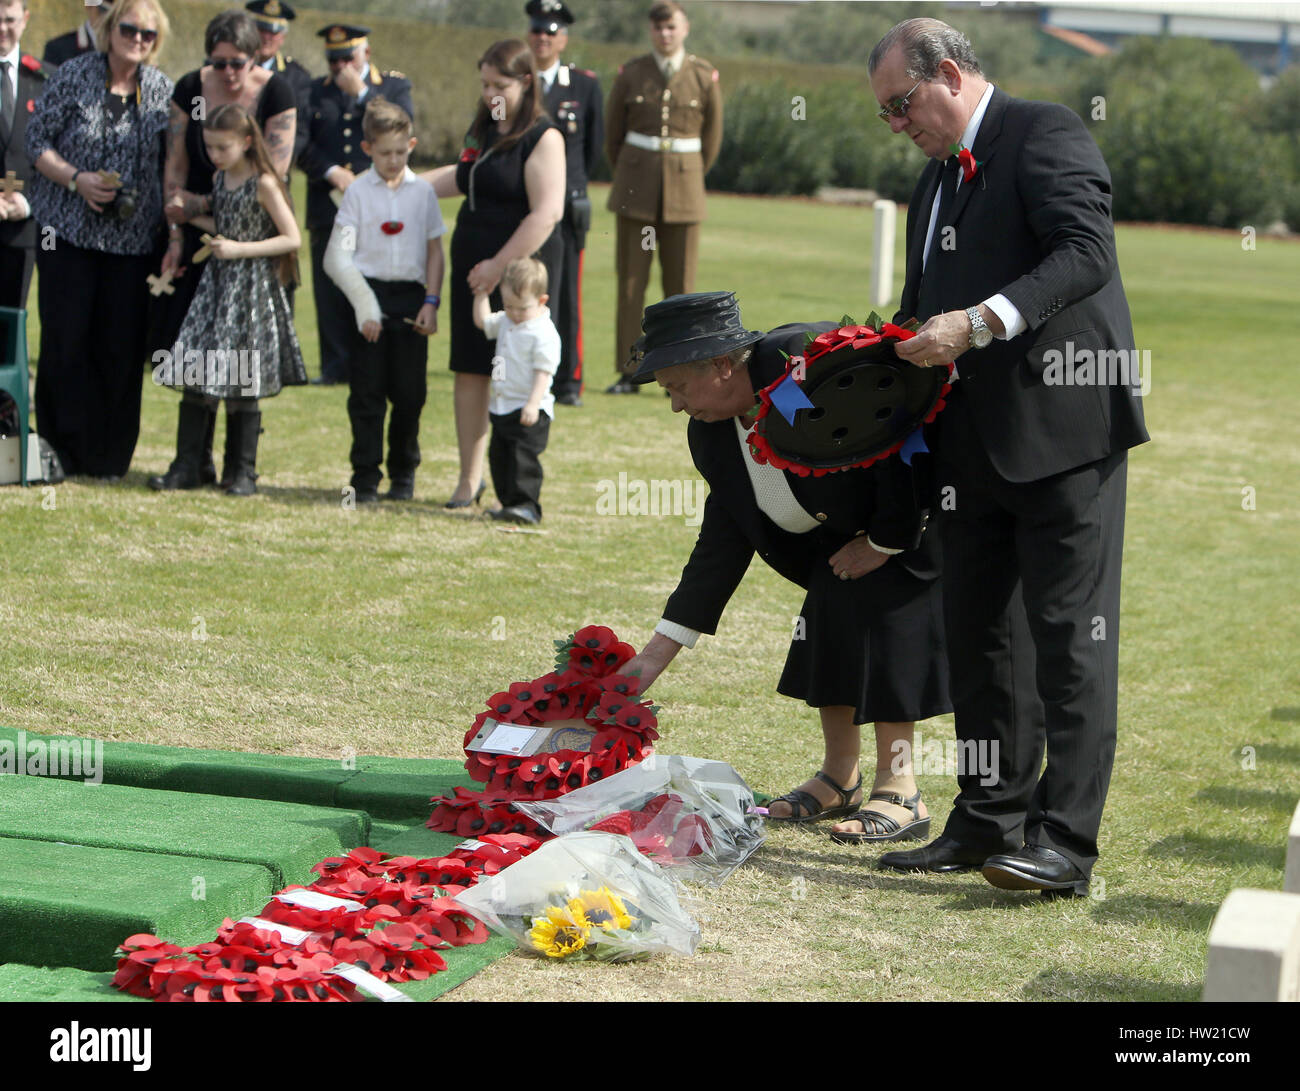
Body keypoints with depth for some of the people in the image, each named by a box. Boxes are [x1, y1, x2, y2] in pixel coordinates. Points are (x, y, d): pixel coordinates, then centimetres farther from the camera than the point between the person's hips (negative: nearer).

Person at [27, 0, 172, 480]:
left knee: (123, 347, 2)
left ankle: (108, 457, 12)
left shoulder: (161, 90, 5)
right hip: (69, 230, -2)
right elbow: (36, 140, -3)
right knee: (66, 341, -2)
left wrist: (169, 220, 2)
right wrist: (76, 179, -16)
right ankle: (60, 449, 10)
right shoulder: (73, 75, -3)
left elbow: (170, 164, 12)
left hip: (133, 238, 2)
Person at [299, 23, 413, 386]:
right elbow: (302, 144, 6)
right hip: (329, 207, 2)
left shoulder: (394, 86, 11)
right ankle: (337, 365, 7)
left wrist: (361, 92, -9)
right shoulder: (315, 91, 15)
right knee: (330, 289, 0)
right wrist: (332, 172, -10)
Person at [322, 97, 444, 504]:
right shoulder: (358, 192, 1)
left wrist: (431, 302, 0)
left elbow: (435, 250, 10)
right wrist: (364, 304, -10)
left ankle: (403, 474, 19)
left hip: (411, 296, 2)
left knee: (409, 392, 4)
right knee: (367, 391, -1)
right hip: (368, 294, -1)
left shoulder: (423, 191, 7)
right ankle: (365, 478, 5)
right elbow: (337, 256, -3)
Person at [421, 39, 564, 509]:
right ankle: (469, 478, 14)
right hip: (472, 266, 7)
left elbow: (547, 213, -17)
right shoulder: (483, 130, 14)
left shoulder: (542, 137, -9)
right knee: (469, 371, 7)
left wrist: (500, 266, -18)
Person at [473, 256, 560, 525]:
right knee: (499, 456, 11)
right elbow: (482, 321, 29)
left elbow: (543, 371, -20)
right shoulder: (505, 322, 11)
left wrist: (533, 404, -26)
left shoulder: (544, 333, -16)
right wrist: (481, 293, 21)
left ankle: (526, 505, -17)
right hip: (502, 408, 9)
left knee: (523, 457, -16)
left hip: (529, 412, -9)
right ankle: (509, 503, 18)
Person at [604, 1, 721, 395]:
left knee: (680, 285, 0)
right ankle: (628, 373, 4)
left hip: (684, 190, 0)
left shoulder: (704, 77, 1)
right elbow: (612, 133, 12)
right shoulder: (630, 75, 2)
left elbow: (711, 137, 11)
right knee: (631, 281, -1)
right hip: (636, 190, 0)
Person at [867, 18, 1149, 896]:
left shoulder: (1046, 136, -8)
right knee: (980, 633, 13)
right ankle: (992, 823, 22)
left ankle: (1067, 843, -9)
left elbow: (1087, 253, -21)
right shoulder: (939, 176, 20)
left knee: (1071, 635, -8)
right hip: (977, 443, 9)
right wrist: (895, 346, 5)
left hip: (1062, 429, -9)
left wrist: (980, 322, -28)